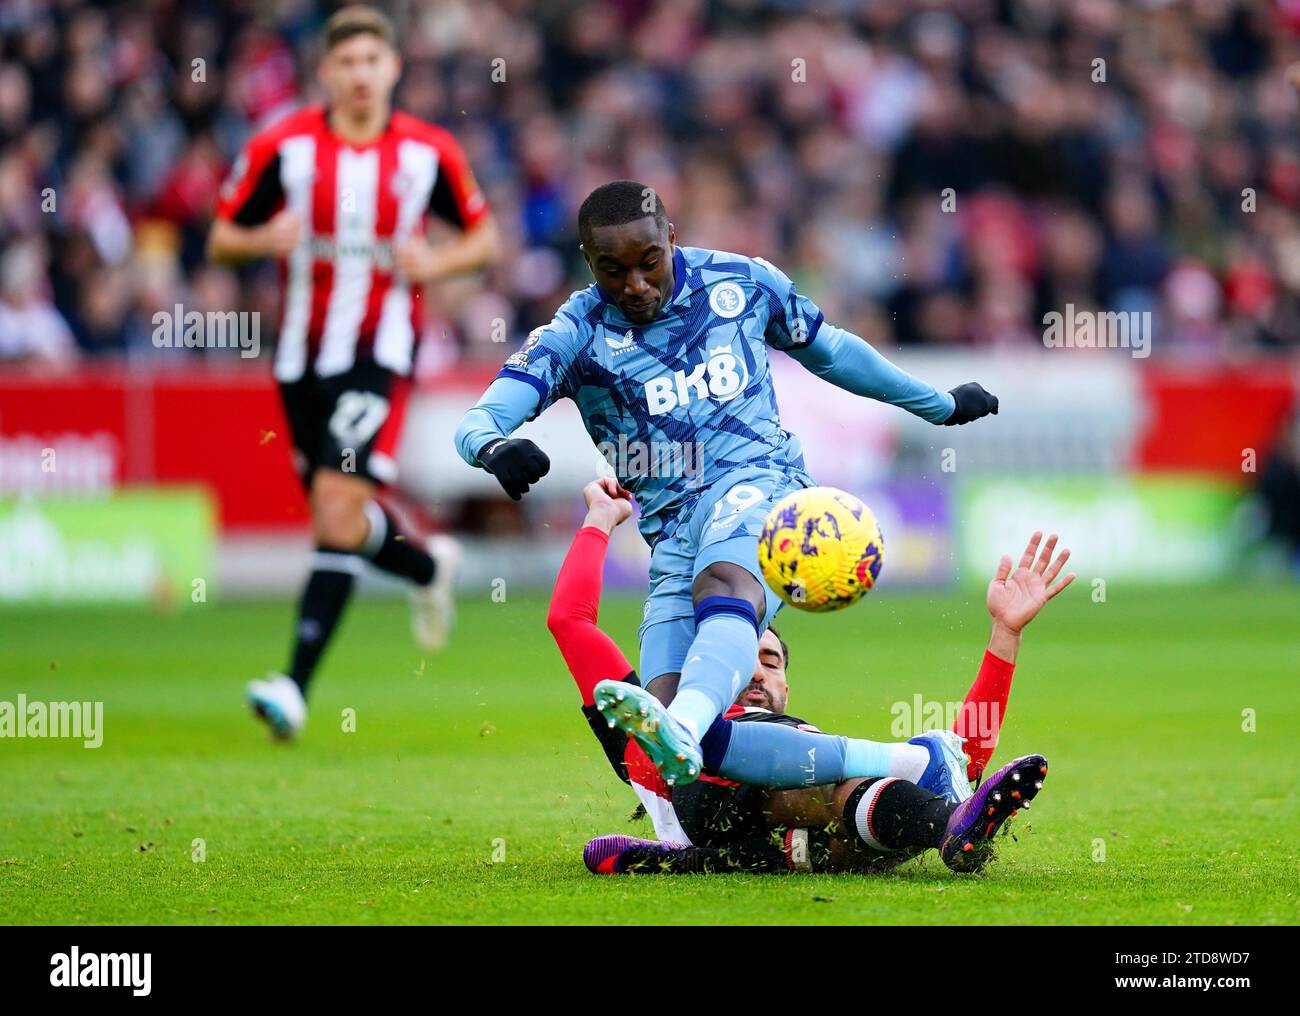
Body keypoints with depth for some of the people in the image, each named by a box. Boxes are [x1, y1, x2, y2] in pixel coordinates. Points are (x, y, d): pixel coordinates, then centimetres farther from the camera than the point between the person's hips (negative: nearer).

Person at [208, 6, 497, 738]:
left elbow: (483, 237, 11)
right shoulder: (282, 147, -1)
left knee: (339, 503, -19)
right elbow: (222, 239, 5)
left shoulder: (430, 153, -1)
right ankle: (429, 568, 46)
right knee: (336, 515, 12)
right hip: (304, 355, 3)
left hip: (381, 355, -3)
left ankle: (297, 684, -21)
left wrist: (437, 262, -10)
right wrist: (266, 239, -17)